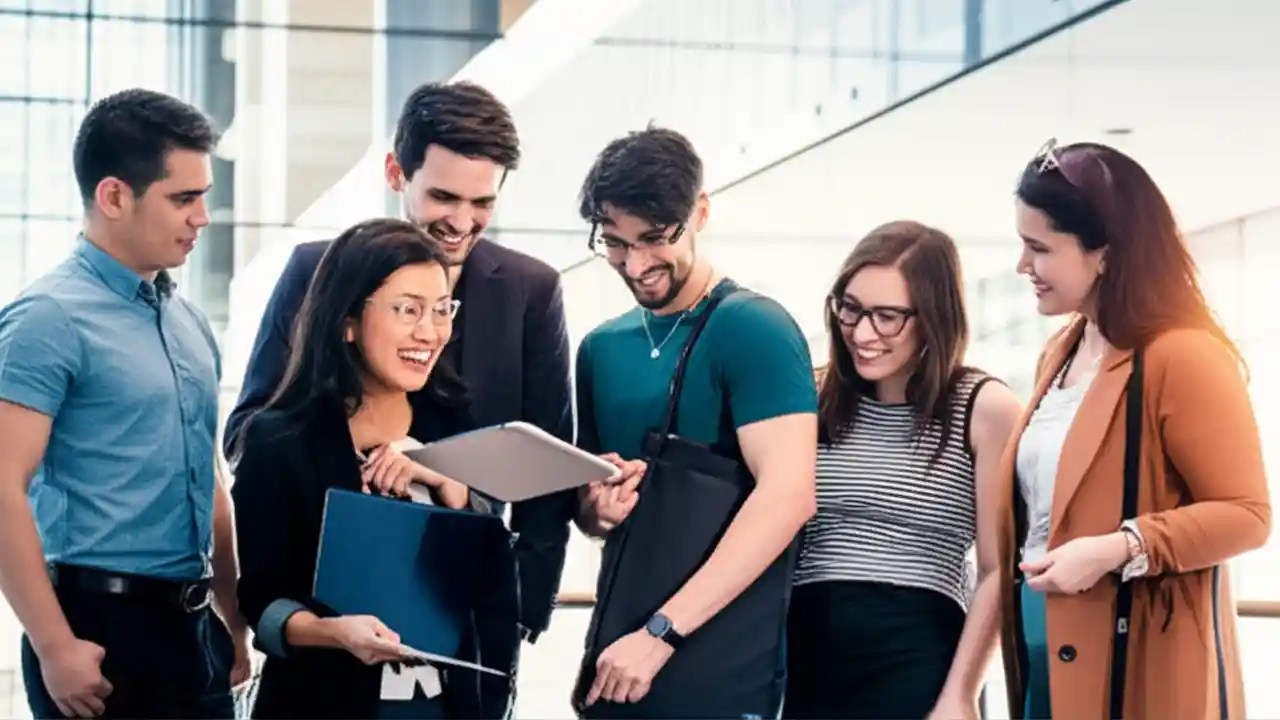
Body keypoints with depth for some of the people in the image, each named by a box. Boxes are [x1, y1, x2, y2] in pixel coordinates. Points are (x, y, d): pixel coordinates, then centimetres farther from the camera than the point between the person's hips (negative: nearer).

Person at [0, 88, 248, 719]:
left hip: (191, 626, 8)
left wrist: (235, 622, 18)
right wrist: (55, 647, -20)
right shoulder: (51, 318, -10)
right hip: (102, 624, -8)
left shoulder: (187, 320, 14)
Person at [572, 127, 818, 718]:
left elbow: (787, 494, -20)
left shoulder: (753, 328, -10)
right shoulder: (602, 346, 11)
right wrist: (596, 508, -4)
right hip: (618, 655, 6)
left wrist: (662, 631, -23)